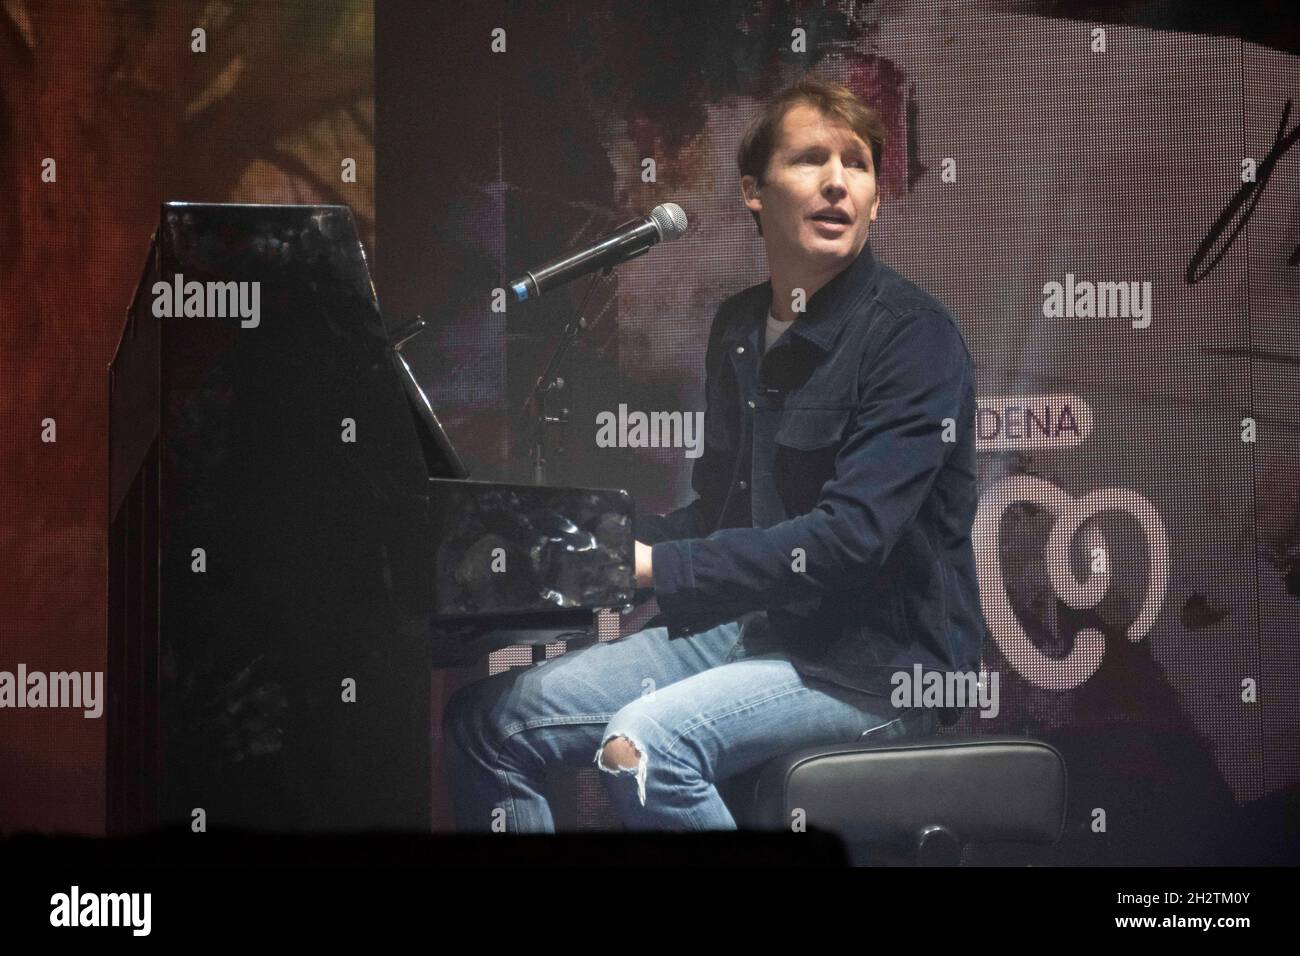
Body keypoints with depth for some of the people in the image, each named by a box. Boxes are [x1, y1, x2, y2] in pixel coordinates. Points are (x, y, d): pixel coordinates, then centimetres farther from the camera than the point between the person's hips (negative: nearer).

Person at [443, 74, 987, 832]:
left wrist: (656, 566, -24)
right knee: (488, 719, -4)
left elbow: (851, 536, -22)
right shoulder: (741, 328, 12)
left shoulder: (911, 335, -12)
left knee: (642, 745, -32)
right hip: (751, 628, 8)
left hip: (874, 658, -8)